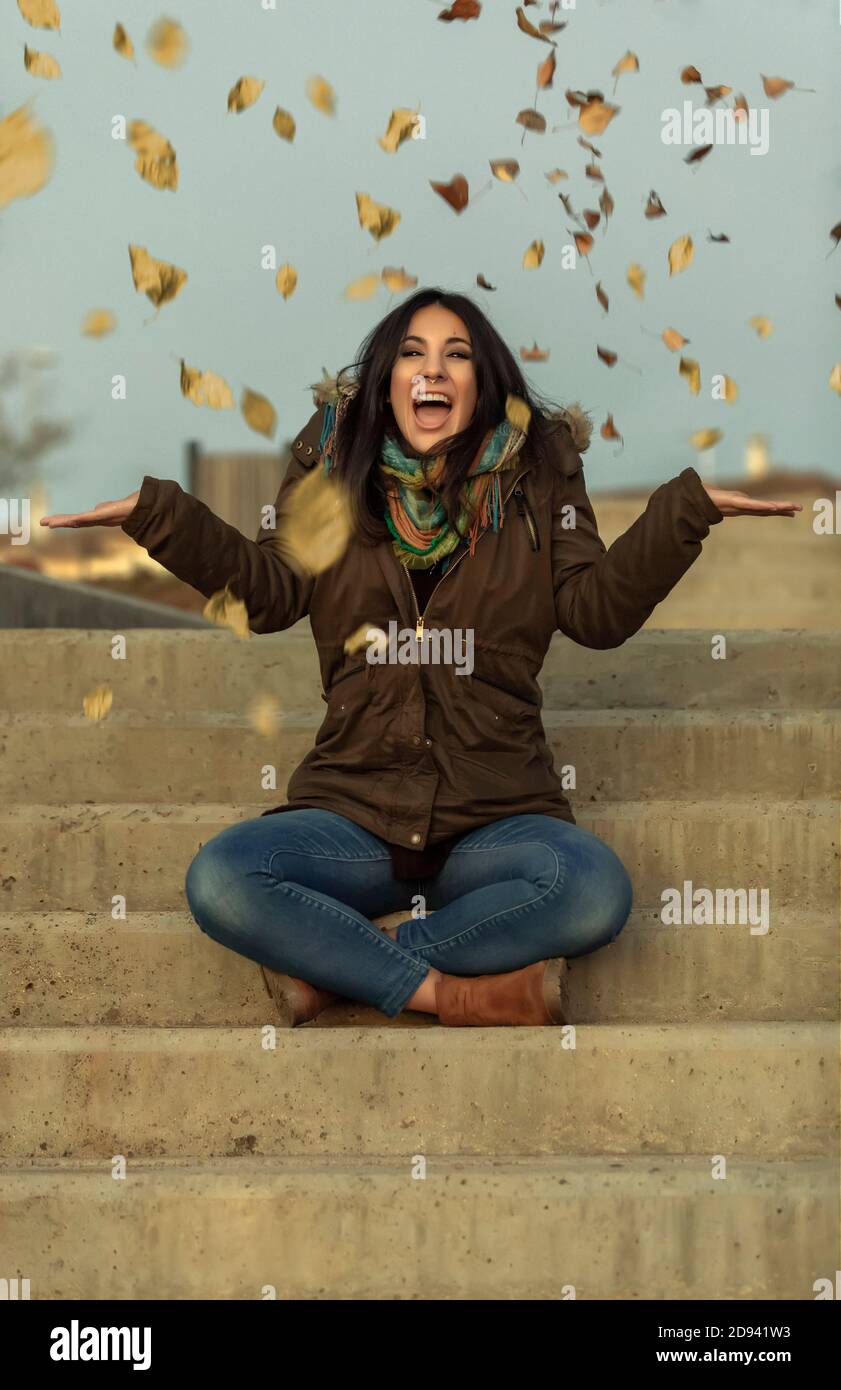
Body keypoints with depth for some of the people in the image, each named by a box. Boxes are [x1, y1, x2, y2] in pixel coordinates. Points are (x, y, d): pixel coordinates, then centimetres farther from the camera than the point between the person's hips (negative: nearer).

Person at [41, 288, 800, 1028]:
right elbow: (271, 592, 7)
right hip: (353, 809, 0)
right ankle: (448, 992, -21)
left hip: (497, 813, 0)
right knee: (219, 879, -29)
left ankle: (331, 964, -20)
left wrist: (689, 509, -8)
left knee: (595, 888, -33)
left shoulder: (537, 476, 8)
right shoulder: (334, 467, 9)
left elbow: (601, 610, 3)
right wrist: (154, 513, -3)